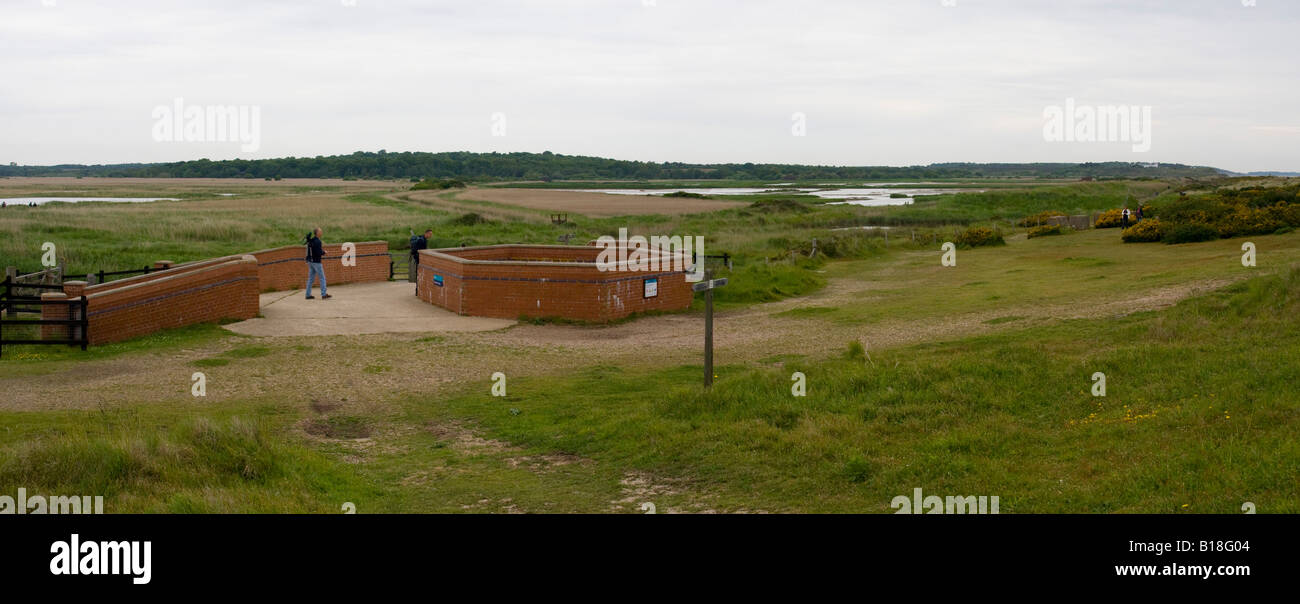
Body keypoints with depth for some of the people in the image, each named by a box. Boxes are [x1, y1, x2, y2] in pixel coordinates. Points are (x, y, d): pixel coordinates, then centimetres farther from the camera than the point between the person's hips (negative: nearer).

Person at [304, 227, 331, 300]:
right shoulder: (317, 241, -17)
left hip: (310, 261, 8)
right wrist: (324, 252, -2)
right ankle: (324, 295, -3)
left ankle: (308, 295, 11)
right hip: (316, 262, -8)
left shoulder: (310, 241, 10)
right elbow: (319, 253, -21)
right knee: (322, 278, -2)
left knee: (311, 278, 11)